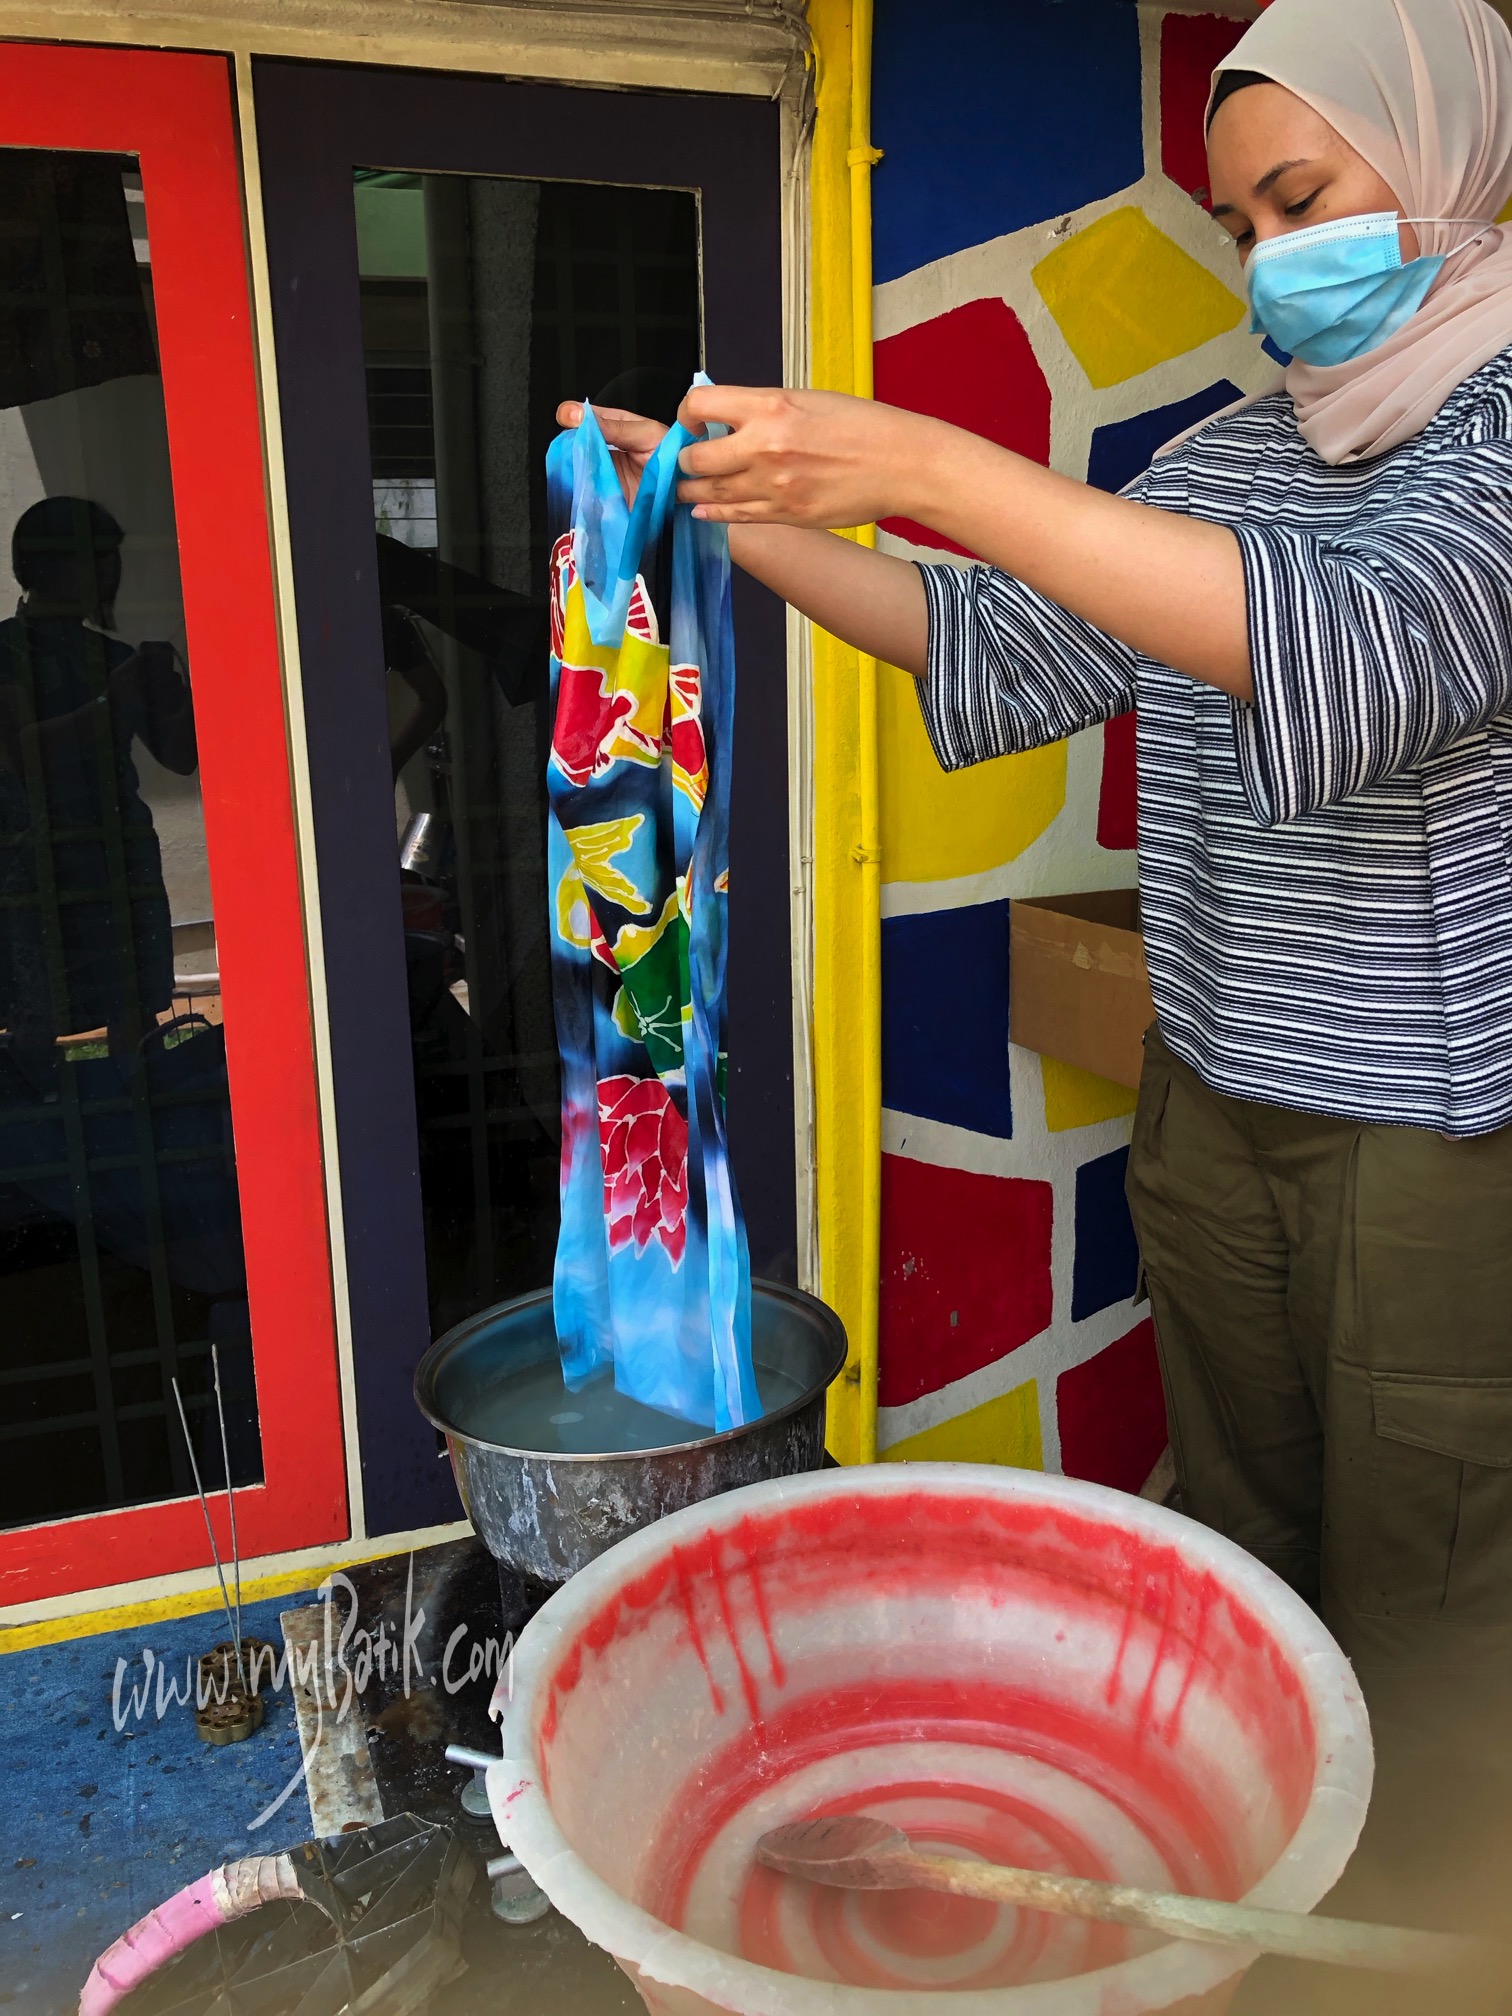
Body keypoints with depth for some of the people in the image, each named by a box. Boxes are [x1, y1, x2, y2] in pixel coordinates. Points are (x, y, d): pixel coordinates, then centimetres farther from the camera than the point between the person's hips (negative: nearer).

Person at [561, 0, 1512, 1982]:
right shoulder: (1232, 454, 10)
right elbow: (1002, 655, 10)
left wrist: (925, 461, -32)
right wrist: (726, 519, 3)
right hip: (1216, 1110, 6)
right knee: (1232, 1573, 19)